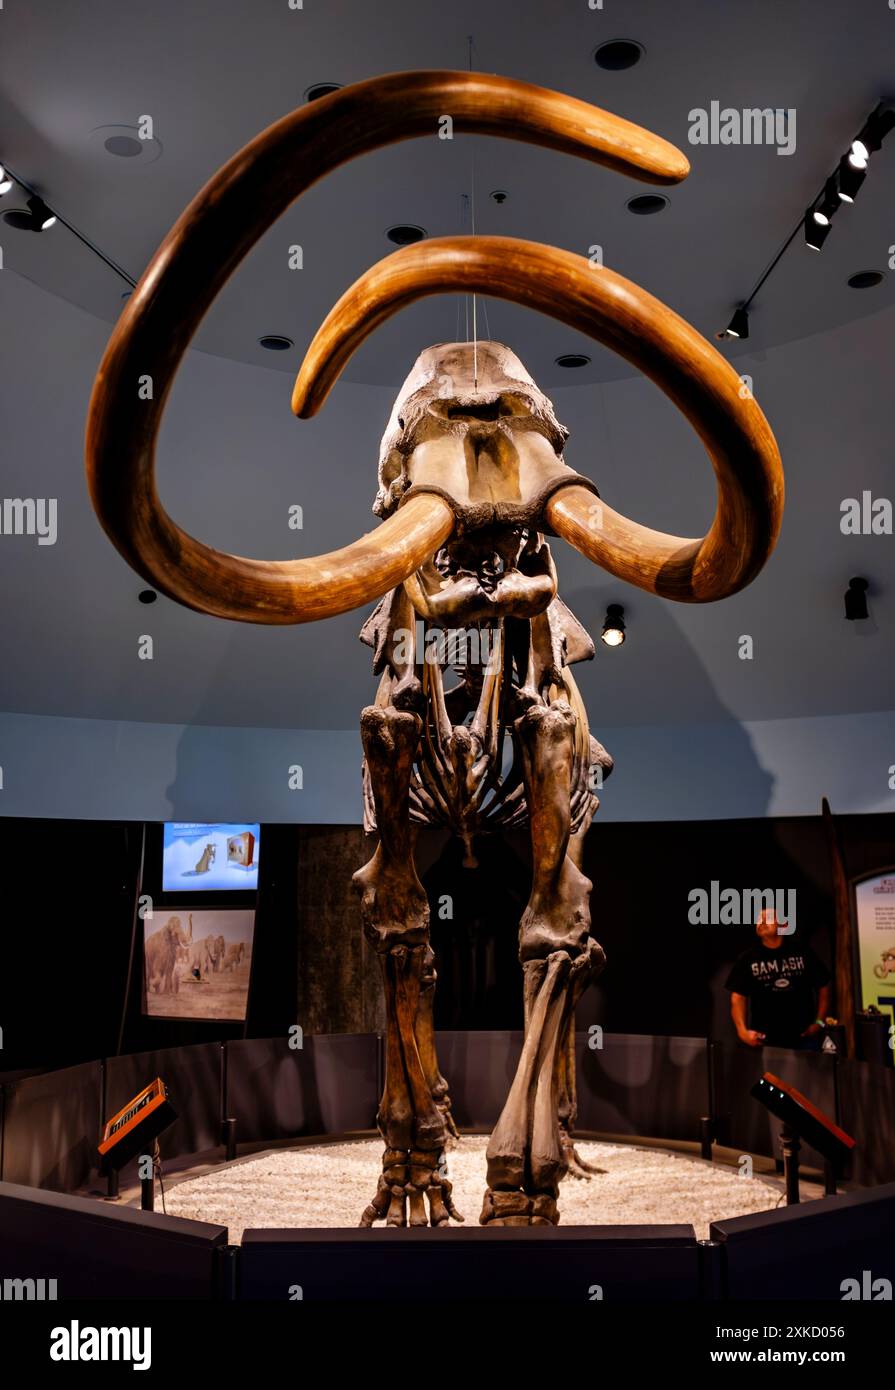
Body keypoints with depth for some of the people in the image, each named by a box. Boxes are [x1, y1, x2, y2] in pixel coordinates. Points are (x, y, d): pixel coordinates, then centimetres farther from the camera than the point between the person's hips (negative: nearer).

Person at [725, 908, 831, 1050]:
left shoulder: (803, 953, 5)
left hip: (804, 1037, 1)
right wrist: (742, 1031, -15)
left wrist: (819, 1022, 2)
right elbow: (738, 997, -2)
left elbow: (823, 986, 11)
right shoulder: (747, 959, 3)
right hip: (765, 1040, -1)